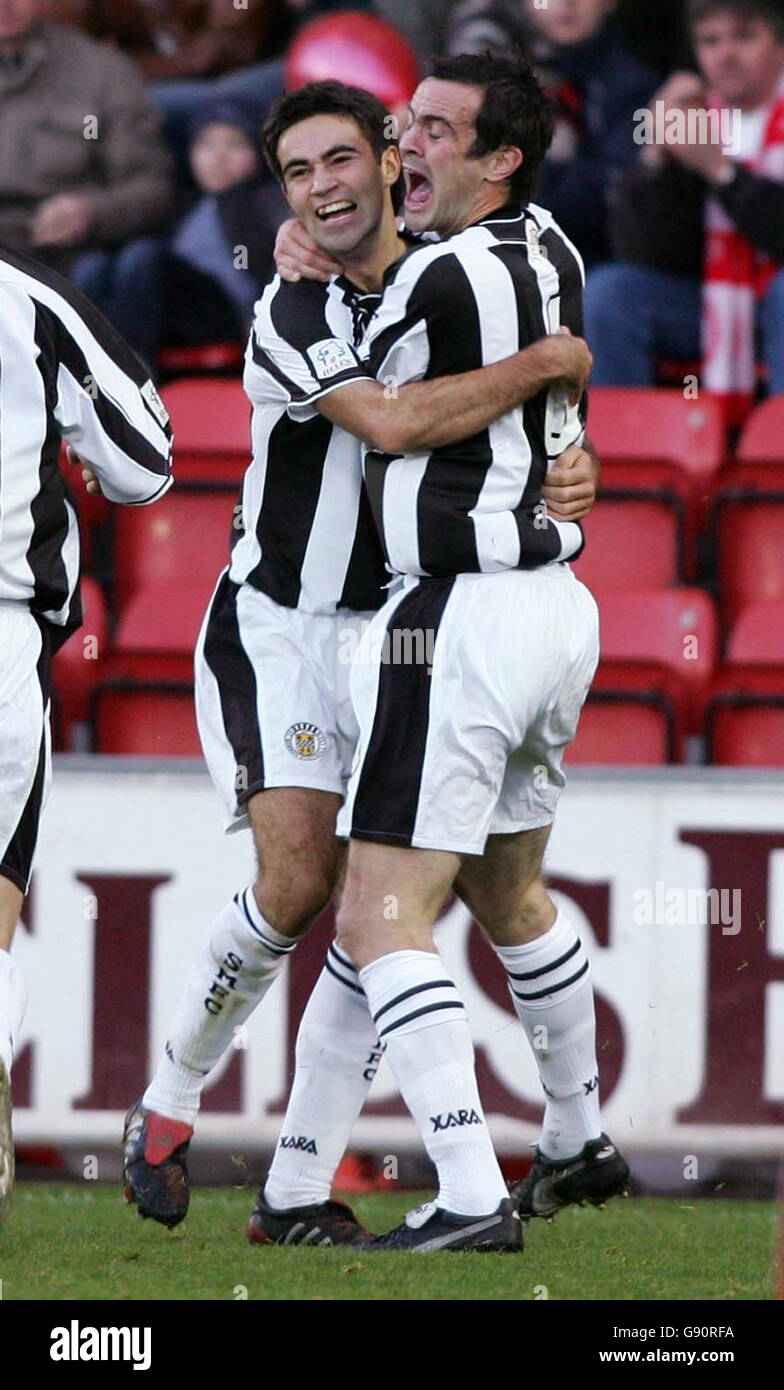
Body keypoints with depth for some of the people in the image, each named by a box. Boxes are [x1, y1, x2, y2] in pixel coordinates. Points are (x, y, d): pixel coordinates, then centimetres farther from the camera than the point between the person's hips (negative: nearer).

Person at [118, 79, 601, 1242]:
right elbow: (391, 422, -33)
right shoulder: (290, 316, -16)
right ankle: (168, 1107, 3)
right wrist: (546, 364, -24)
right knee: (298, 879, -19)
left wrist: (574, 469, -6)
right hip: (276, 629, -6)